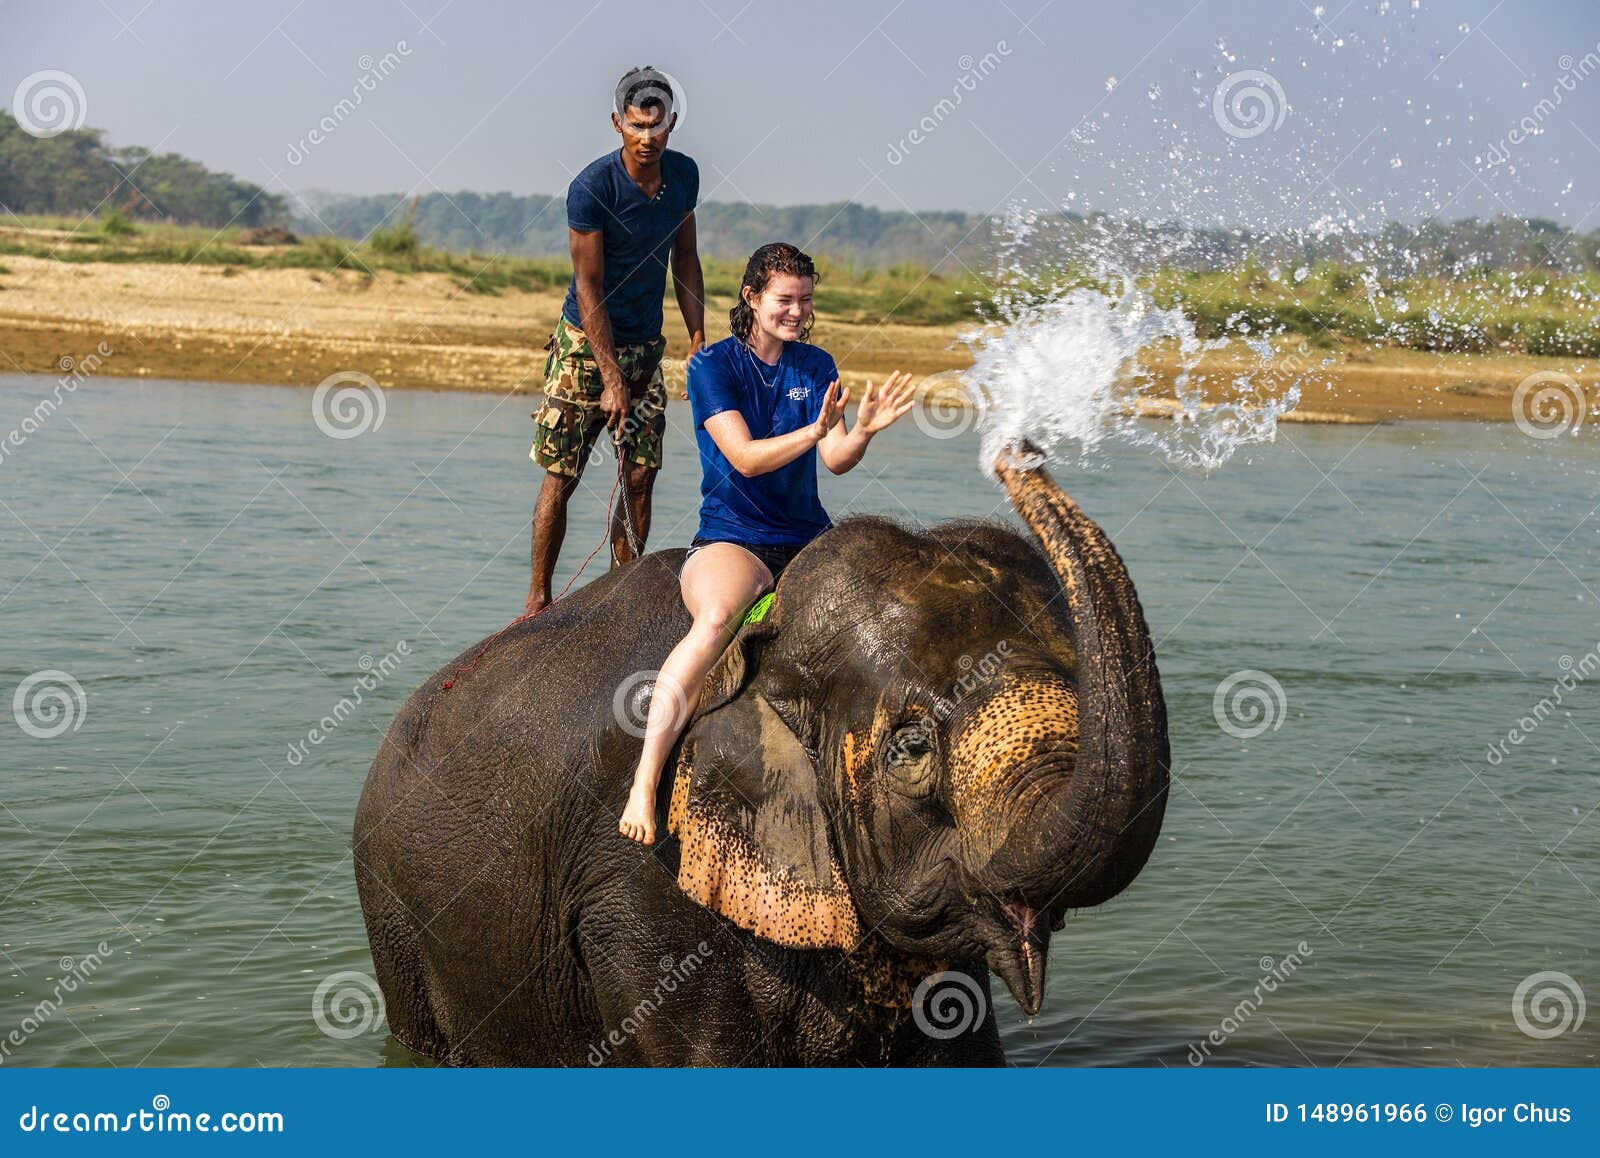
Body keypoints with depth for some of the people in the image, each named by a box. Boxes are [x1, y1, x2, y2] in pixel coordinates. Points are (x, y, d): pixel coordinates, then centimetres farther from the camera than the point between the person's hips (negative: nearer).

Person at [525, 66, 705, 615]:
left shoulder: (683, 175, 0)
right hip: (585, 343, -5)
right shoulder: (591, 188, -18)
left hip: (645, 344, 5)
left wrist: (698, 337, 6)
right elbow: (589, 287, -16)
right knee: (561, 475, -5)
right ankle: (538, 600, 4)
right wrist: (612, 377, -18)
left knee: (642, 473, 0)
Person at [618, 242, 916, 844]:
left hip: (808, 538, 5)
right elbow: (745, 458, -15)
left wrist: (862, 431, -25)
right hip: (732, 538, -5)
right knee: (717, 619, -39)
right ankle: (643, 786, -43)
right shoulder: (713, 365, -2)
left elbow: (836, 461, -2)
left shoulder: (815, 366, 12)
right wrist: (815, 430, -30)